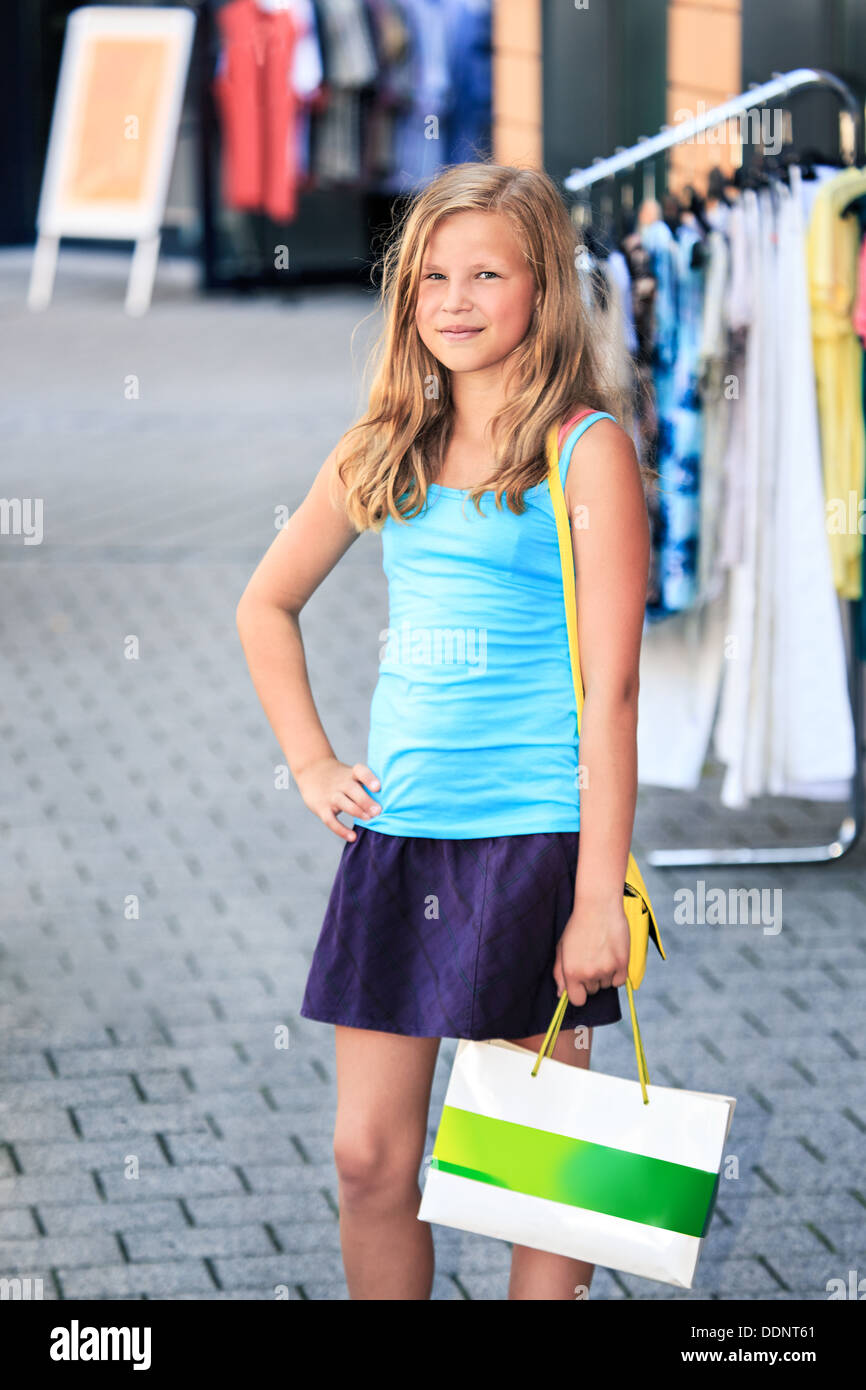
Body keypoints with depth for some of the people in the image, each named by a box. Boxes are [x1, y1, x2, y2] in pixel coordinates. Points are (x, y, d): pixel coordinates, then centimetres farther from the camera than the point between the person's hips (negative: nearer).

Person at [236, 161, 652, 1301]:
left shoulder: (586, 450, -6)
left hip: (535, 836, -5)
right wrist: (310, 761, 12)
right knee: (370, 1157, 5)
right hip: (396, 834, 5)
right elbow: (266, 606, 24)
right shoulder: (385, 448, 10)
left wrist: (599, 897, -14)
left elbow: (610, 689, -10)